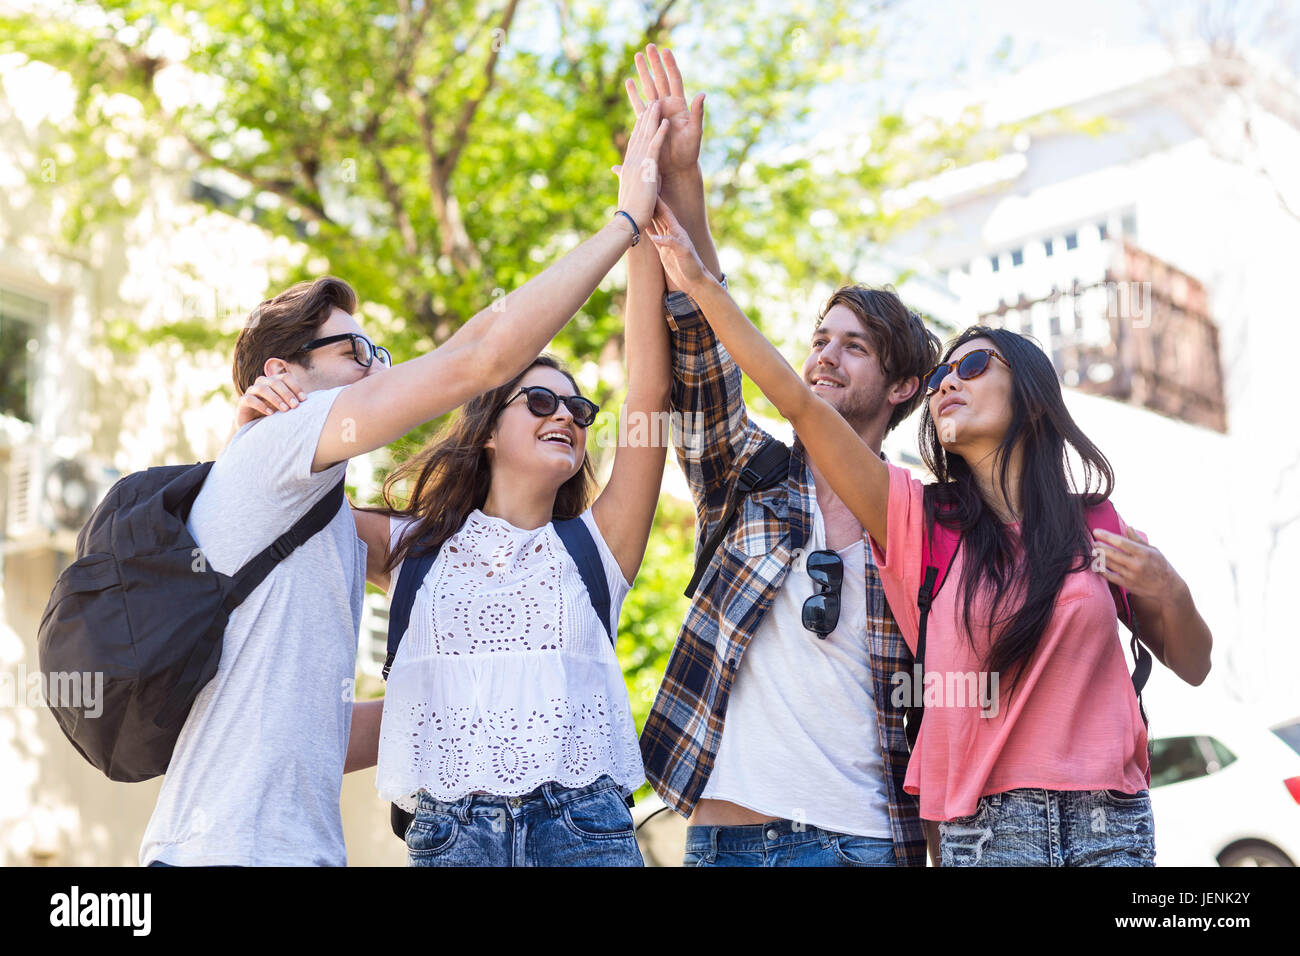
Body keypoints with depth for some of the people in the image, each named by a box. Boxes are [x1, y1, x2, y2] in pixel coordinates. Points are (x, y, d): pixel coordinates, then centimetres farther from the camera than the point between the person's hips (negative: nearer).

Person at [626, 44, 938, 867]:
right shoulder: (749, 474, 8)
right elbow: (704, 352, -6)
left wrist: (931, 845, -5)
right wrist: (680, 182, -18)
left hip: (861, 836, -1)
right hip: (723, 827, 1)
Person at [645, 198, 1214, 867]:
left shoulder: (1094, 529, 7)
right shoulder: (919, 518, 3)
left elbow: (1193, 667, 14)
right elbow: (801, 404, -6)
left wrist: (1167, 593, -8)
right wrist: (701, 284, -10)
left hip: (1109, 816, 1)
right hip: (983, 821, -1)